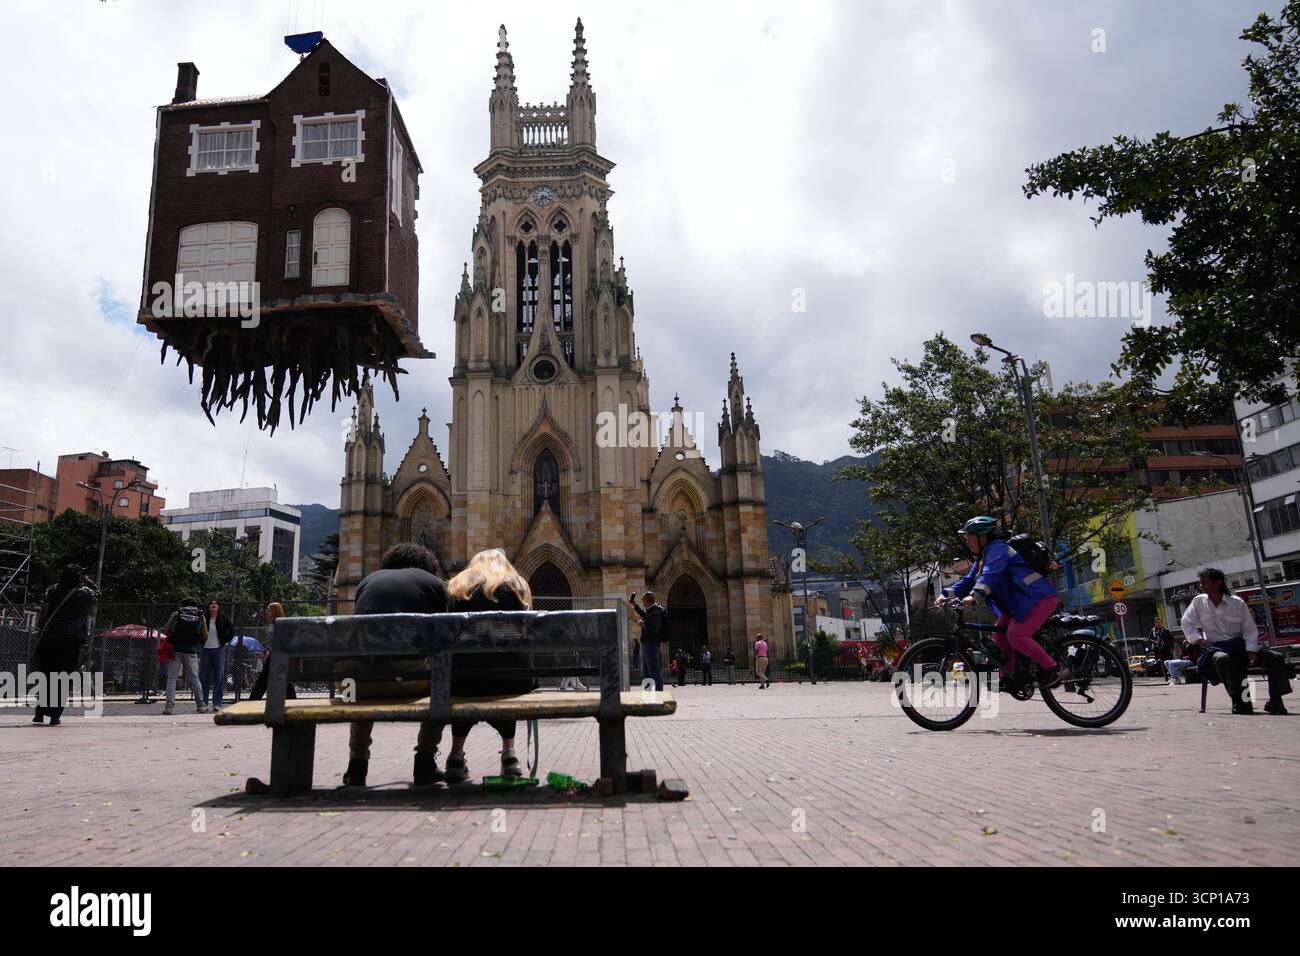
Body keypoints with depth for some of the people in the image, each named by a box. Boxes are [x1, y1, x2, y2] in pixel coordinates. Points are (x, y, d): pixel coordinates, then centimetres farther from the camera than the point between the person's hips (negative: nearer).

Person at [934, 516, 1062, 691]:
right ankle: (1009, 678, 9)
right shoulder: (982, 558, 15)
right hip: (1019, 601, 11)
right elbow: (968, 581, 8)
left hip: (1039, 598, -10)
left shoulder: (997, 548, -16)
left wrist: (974, 595, -48)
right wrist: (946, 594, -7)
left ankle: (1052, 669, -8)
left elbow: (990, 574, -33)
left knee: (1016, 636, -21)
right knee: (999, 633, 4)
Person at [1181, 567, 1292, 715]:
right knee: (1222, 659, -40)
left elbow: (1250, 630, -1)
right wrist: (1199, 641, -5)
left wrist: (1251, 652, -14)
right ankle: (1237, 701, -33)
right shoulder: (1198, 601, 0)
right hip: (1215, 648, -2)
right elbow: (1187, 623, 8)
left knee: (1276, 658, -15)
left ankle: (1275, 701, -12)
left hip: (1240, 646, 2)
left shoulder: (1237, 603, -3)